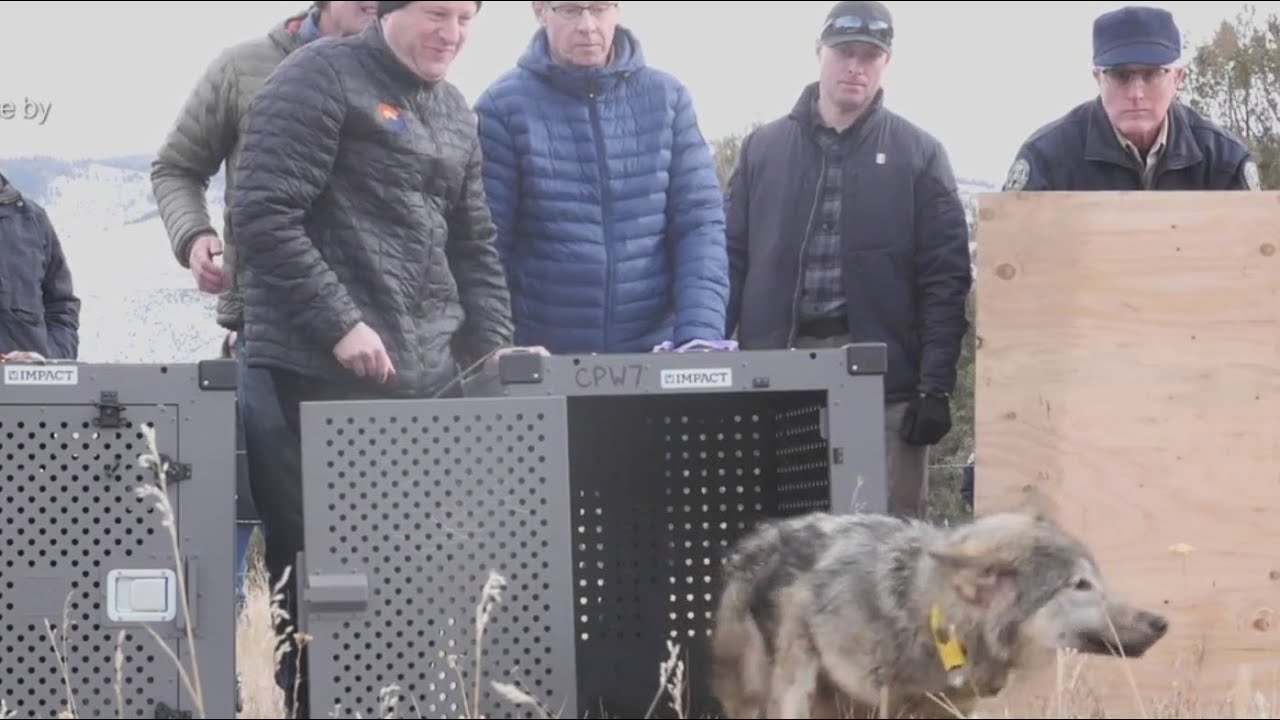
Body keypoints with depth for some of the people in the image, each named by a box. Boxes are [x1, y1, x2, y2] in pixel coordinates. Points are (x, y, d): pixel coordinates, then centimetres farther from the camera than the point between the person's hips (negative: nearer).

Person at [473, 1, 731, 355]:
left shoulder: (667, 97, 5)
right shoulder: (504, 106, -2)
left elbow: (700, 222, 1)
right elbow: (484, 245, -3)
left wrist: (699, 334, -12)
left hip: (654, 356, 2)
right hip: (541, 359, -2)